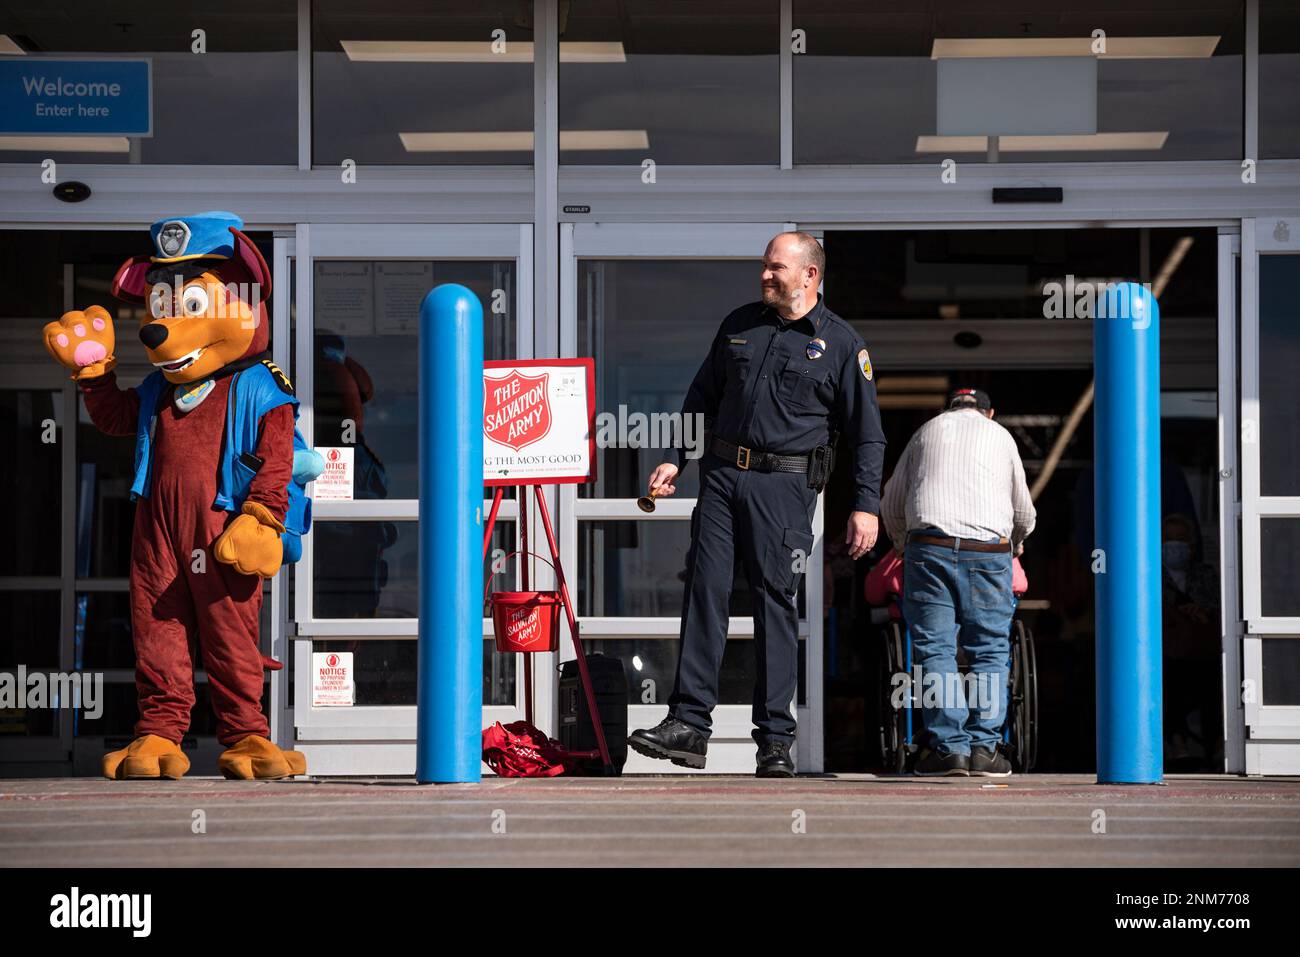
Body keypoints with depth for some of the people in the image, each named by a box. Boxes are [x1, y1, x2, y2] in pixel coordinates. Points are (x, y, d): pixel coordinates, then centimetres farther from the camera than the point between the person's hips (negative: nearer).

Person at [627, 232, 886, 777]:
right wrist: (675, 460, 12)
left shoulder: (841, 343, 1)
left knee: (776, 603, -3)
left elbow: (867, 432, 1)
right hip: (722, 474, 4)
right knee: (704, 590, -3)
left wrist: (866, 505, -6)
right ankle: (689, 724, -2)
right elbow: (702, 398, 21)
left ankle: (775, 740, 3)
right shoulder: (739, 325, 13)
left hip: (786, 485, -4)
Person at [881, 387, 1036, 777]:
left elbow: (892, 503, 22)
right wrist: (1014, 546, 46)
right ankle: (984, 746, -6)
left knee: (935, 649, 0)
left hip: (928, 544, 0)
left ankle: (950, 746, -8)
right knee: (990, 651, 3)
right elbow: (1024, 513, 26)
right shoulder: (1000, 436, 20)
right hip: (988, 551, 0)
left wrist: (903, 545, 39)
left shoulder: (927, 431, 22)